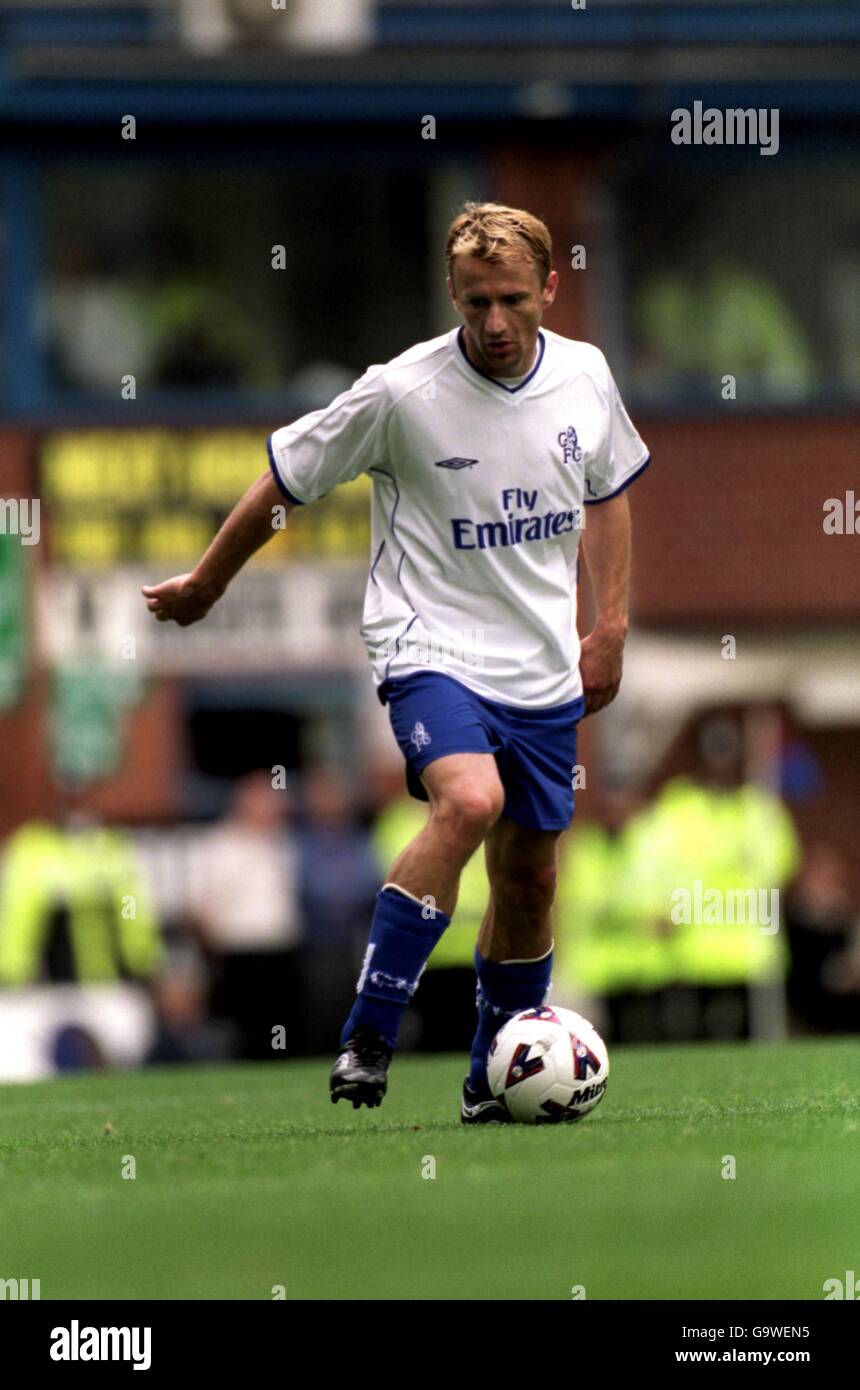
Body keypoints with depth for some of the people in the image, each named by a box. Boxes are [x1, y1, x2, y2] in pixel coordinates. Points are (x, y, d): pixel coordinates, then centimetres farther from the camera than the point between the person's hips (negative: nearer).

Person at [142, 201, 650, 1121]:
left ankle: (496, 1083, 26)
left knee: (529, 879, 9)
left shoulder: (584, 376, 0)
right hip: (431, 646, -5)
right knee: (468, 801, -31)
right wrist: (204, 586, 8)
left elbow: (608, 492, 19)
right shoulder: (400, 393, -15)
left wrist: (610, 626, 15)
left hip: (543, 668, 5)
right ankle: (367, 1037, -24)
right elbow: (284, 482, -2)